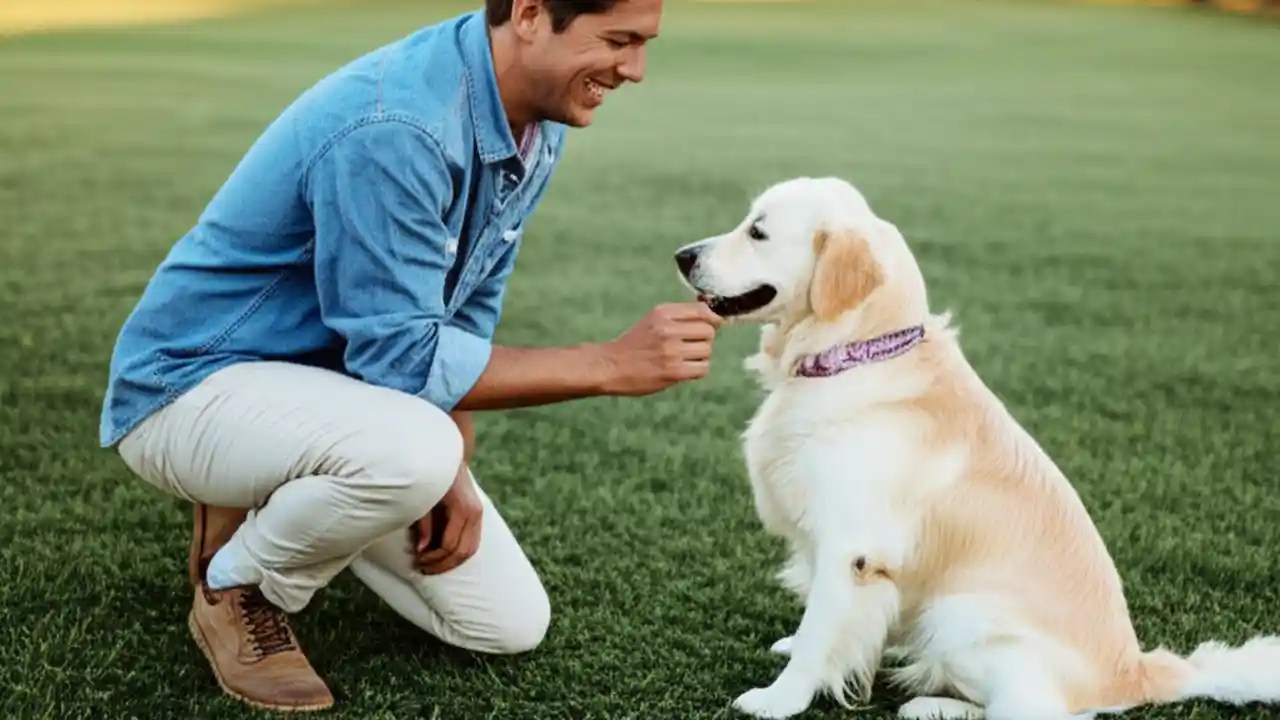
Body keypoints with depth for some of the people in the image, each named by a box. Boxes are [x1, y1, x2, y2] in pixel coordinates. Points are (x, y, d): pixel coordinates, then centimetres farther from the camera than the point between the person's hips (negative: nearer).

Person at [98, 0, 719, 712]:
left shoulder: (539, 125, -4)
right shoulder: (393, 128, -32)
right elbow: (404, 357, -29)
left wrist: (454, 471, -5)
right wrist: (612, 363, -30)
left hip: (342, 376, 8)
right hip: (196, 385, -8)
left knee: (511, 625, 5)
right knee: (414, 451, -39)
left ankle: (277, 512, 20)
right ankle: (237, 587, -8)